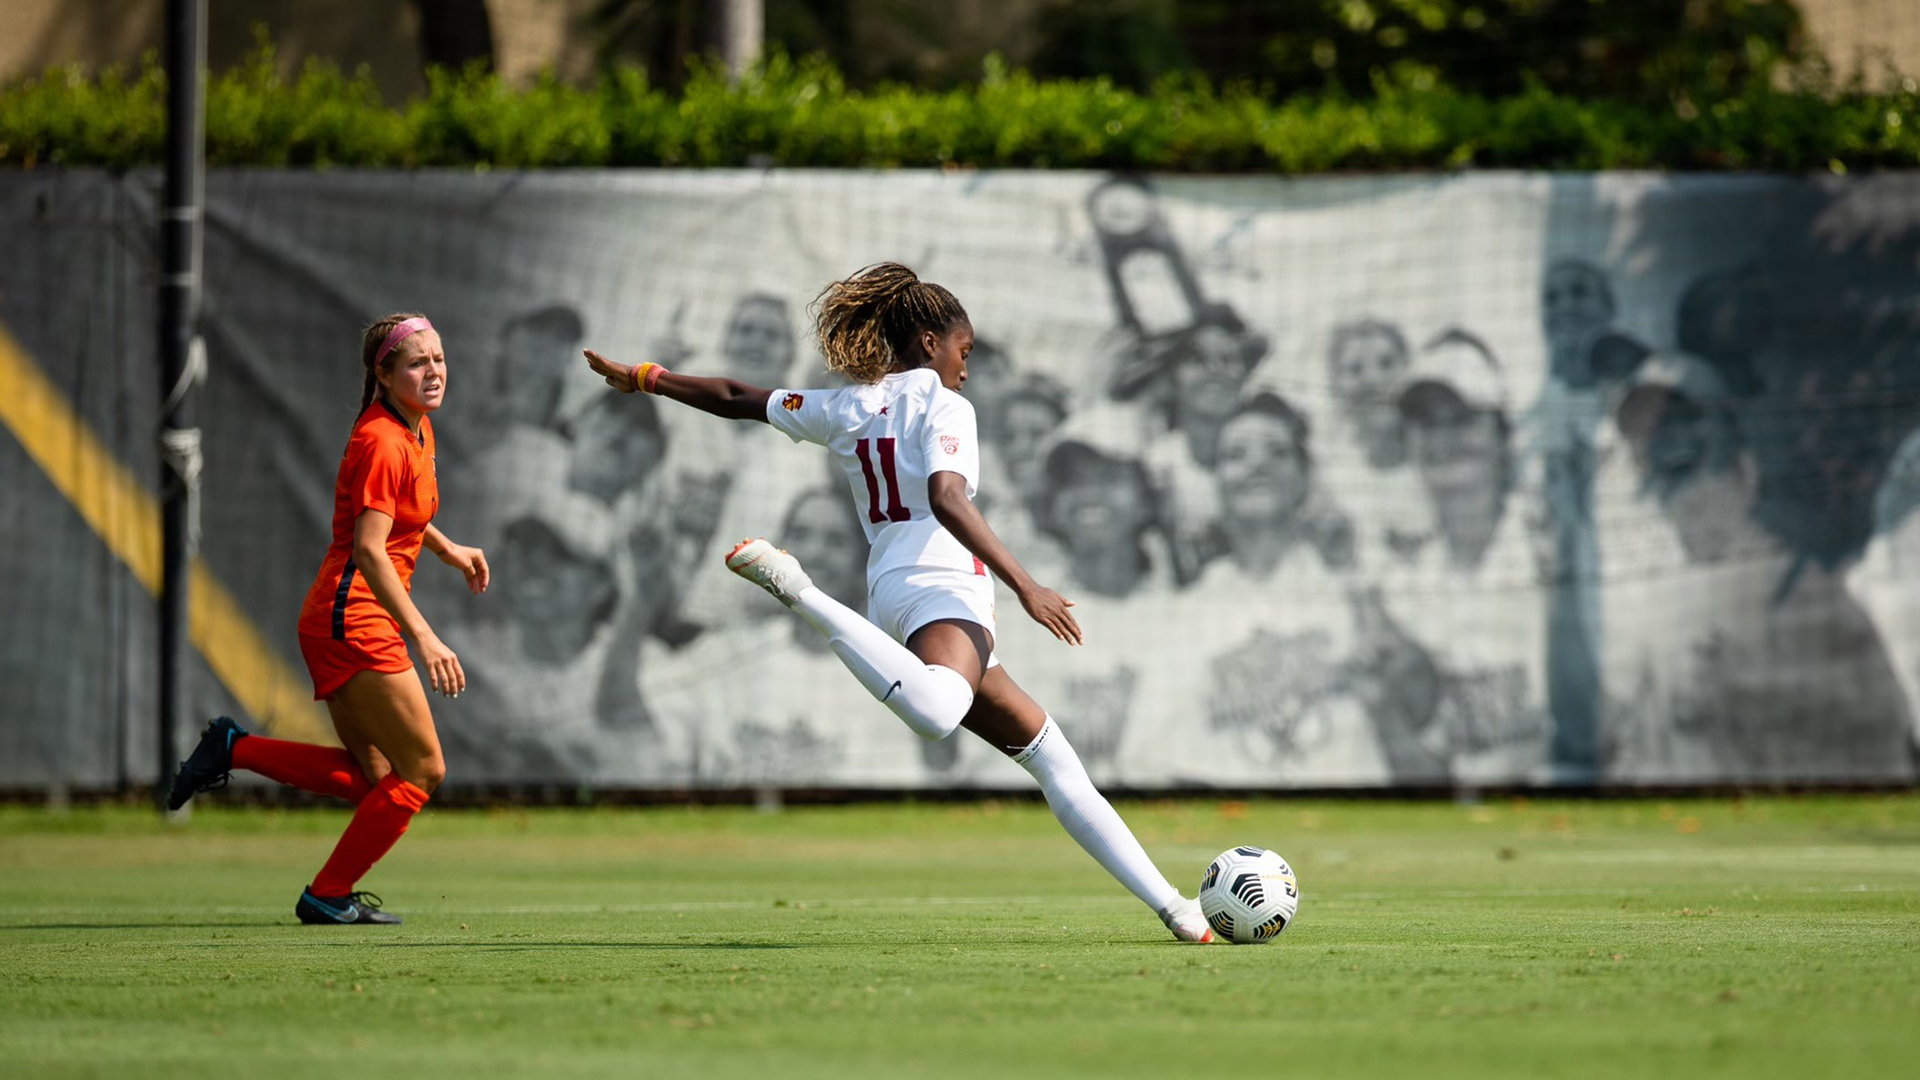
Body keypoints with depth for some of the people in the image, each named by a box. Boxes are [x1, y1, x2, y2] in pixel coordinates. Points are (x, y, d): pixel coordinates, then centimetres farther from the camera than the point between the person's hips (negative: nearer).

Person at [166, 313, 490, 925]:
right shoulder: (382, 441, -18)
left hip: (355, 622, 10)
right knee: (423, 770, -5)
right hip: (355, 617, -10)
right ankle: (328, 896, 3)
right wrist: (424, 638, -32)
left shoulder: (417, 430, 12)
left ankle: (232, 748, 13)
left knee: (372, 777, 13)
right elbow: (369, 549, -27)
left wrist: (449, 551, 29)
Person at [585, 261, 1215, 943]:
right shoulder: (940, 403, 1)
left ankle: (1168, 905, 11)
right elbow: (947, 500, -16)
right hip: (941, 583, -9)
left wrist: (642, 378, 45)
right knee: (935, 713, -44)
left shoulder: (844, 410, 20)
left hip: (891, 591, 9)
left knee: (1052, 757, 13)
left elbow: (737, 399, 30)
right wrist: (1026, 588, -17)